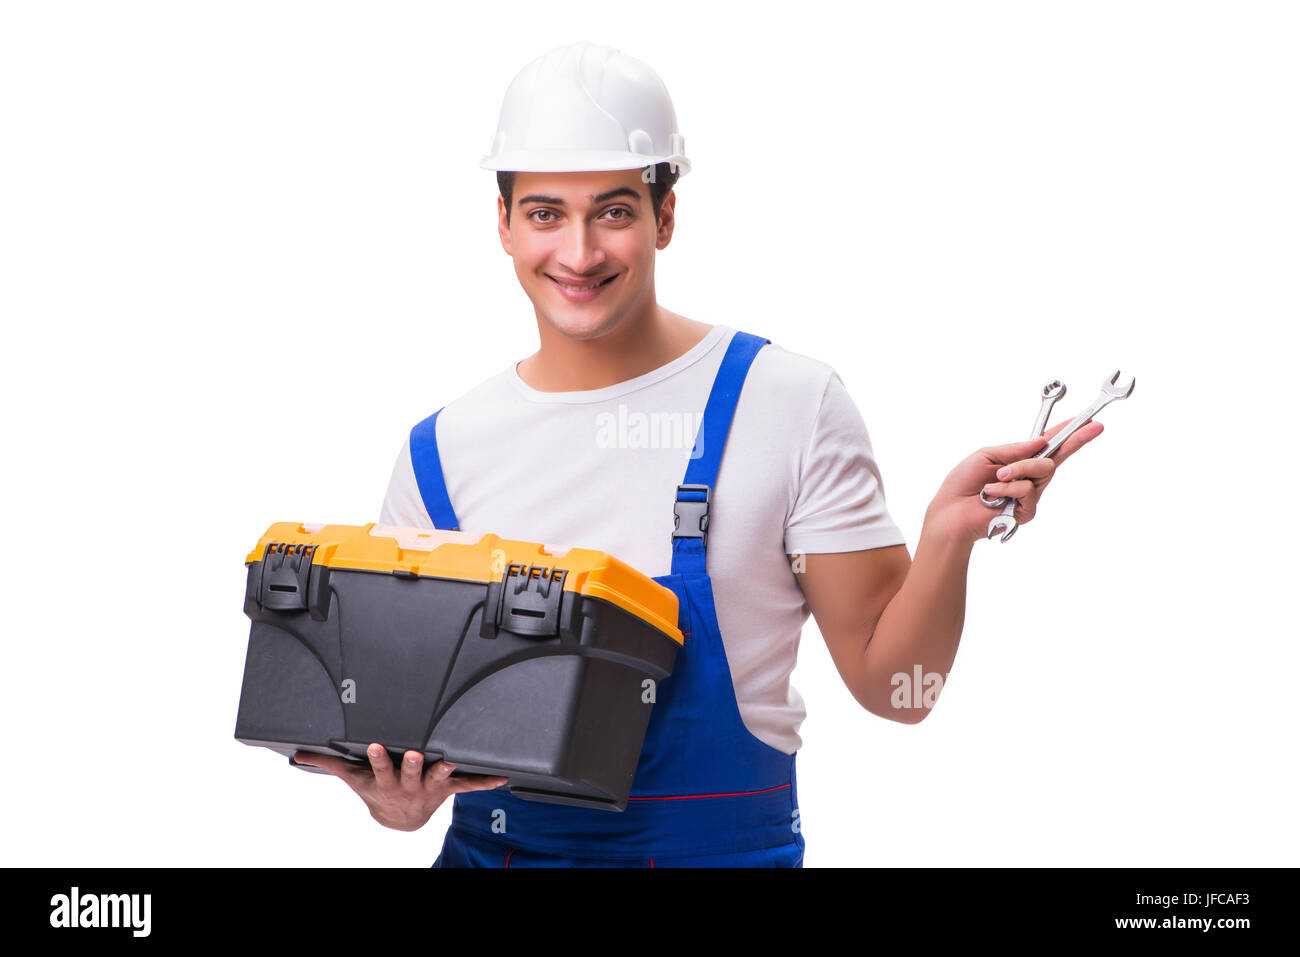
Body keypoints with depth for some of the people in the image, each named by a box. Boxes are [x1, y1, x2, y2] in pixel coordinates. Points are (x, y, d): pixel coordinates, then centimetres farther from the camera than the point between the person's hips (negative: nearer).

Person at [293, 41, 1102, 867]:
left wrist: (948, 536, -21)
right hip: (494, 846, 4)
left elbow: (892, 690, -5)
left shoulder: (789, 403, -6)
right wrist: (394, 795, -13)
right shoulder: (441, 453, 1)